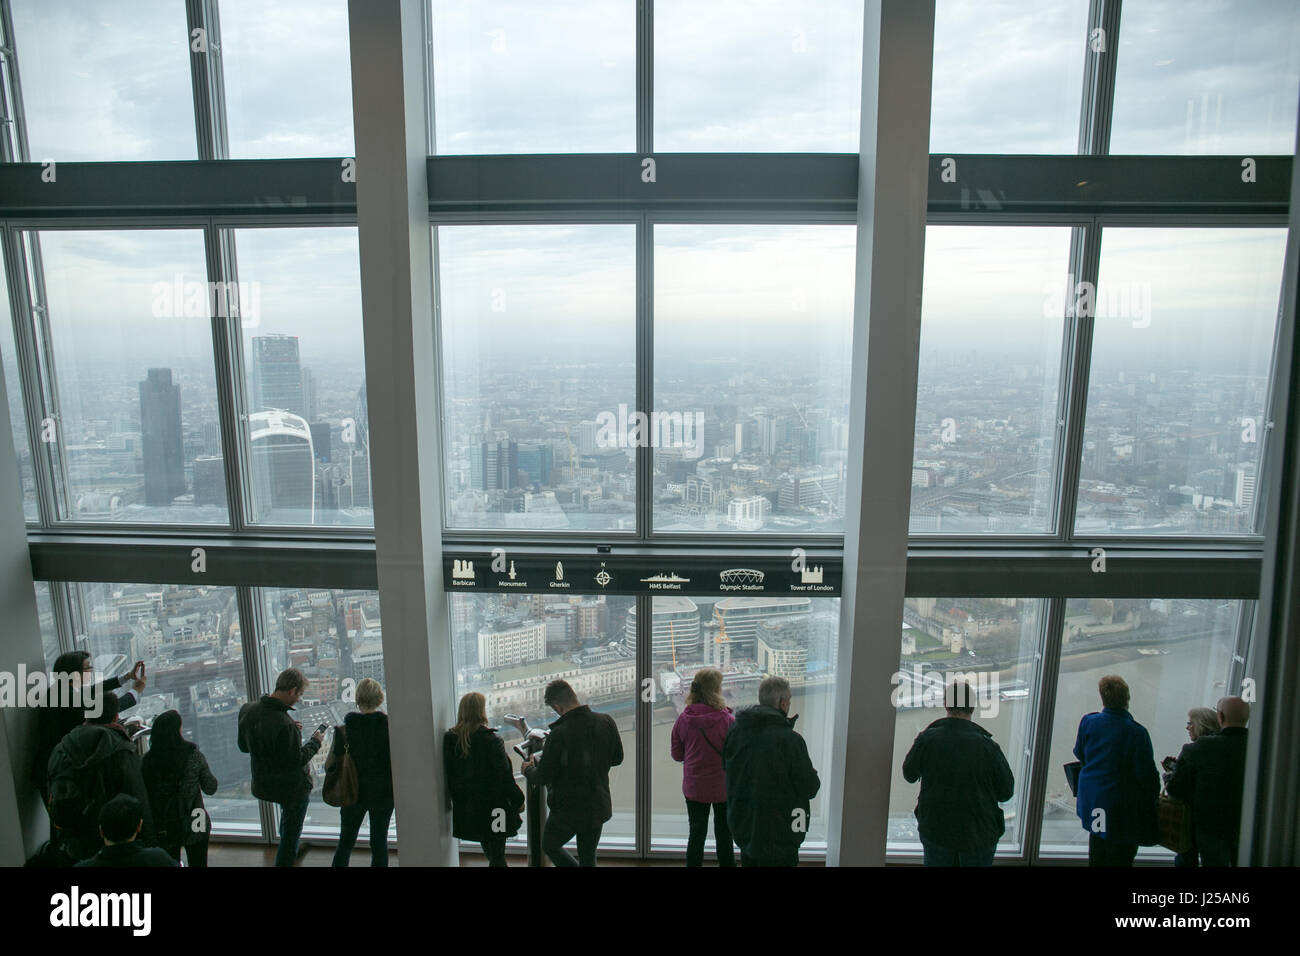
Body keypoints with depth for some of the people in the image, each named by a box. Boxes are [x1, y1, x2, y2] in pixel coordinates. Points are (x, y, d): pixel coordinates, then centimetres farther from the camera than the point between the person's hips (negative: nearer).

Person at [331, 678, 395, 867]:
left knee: (345, 842, 17)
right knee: (379, 842, 10)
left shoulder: (345, 726, -9)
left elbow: (333, 761, -5)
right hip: (382, 792, -1)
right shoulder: (388, 724, -13)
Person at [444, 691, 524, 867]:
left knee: (488, 852, 23)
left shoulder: (449, 739, -3)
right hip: (493, 805, -6)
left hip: (465, 806, 6)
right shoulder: (490, 740, -19)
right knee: (497, 855, 5)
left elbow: (449, 774, 4)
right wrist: (518, 800, -4)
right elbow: (504, 775, -16)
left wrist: (458, 798, 16)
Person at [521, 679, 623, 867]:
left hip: (568, 810, -5)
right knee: (588, 858, 21)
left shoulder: (559, 734, -24)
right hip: (598, 807, 5)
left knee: (549, 846, 22)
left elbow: (543, 778, -15)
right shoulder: (606, 722, -8)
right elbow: (617, 758, 6)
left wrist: (528, 769, 6)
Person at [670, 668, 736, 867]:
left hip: (693, 787, 3)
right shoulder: (726, 720, -20)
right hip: (722, 787, -2)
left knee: (696, 835, 16)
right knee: (724, 836, 15)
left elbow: (677, 755, 1)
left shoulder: (683, 719, -9)